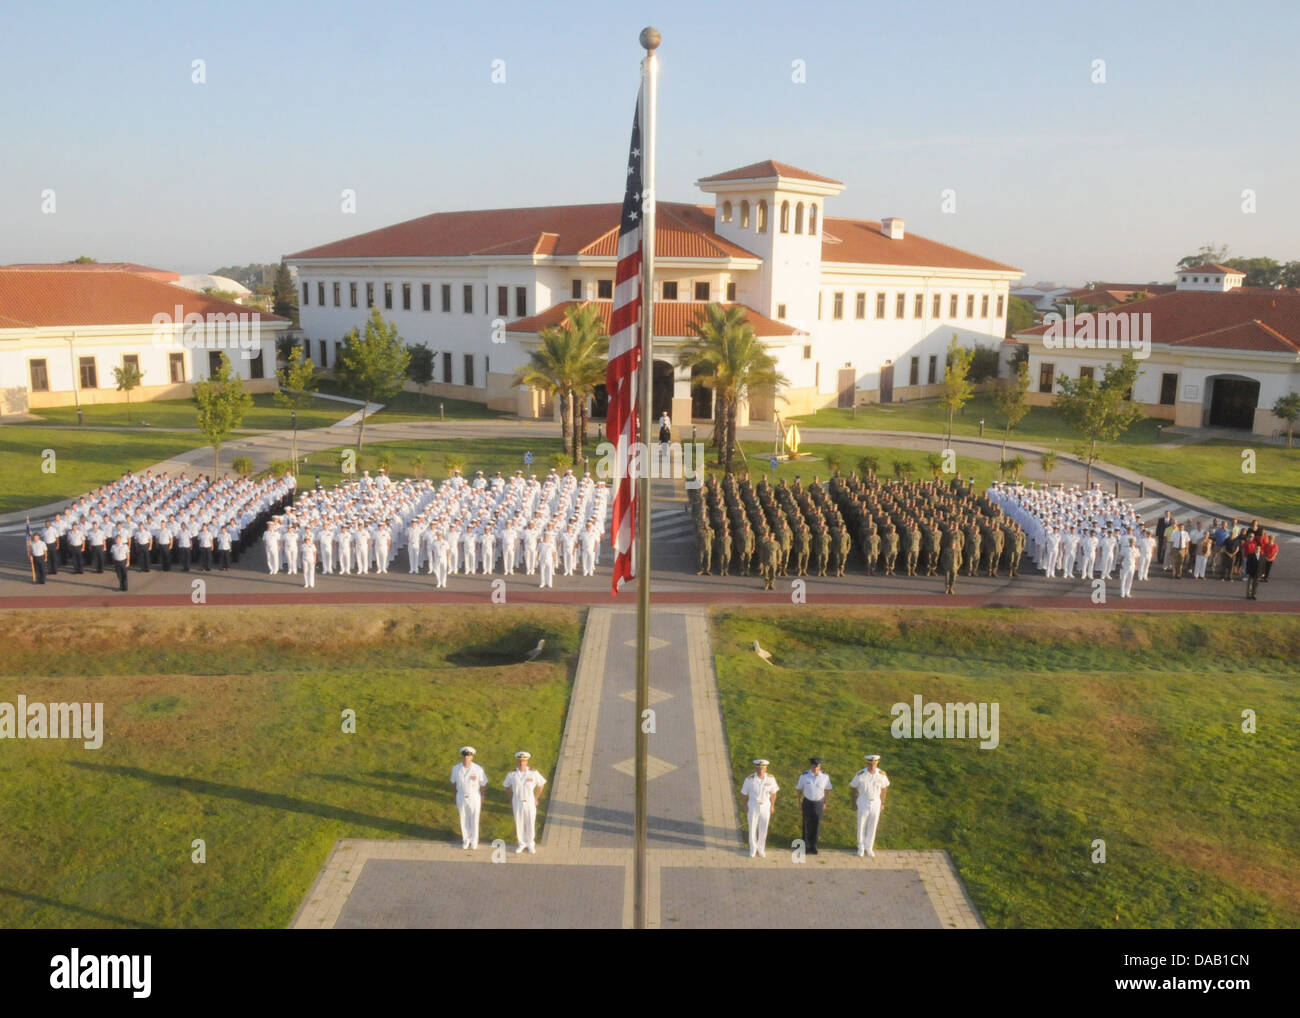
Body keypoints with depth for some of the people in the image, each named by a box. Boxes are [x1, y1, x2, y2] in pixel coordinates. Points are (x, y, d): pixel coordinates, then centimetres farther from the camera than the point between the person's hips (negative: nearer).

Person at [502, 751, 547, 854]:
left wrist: (536, 798, 2)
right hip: (517, 803, 1)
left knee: (530, 823, 10)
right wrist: (511, 799, 5)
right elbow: (507, 786, 5)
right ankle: (522, 844, 32)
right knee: (519, 823, 12)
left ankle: (530, 845, 30)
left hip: (530, 802, -1)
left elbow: (542, 784, 0)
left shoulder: (534, 773, -17)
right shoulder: (512, 774, -14)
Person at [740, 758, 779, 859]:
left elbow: (773, 792, -2)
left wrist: (772, 806, 1)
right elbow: (745, 793, -7)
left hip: (765, 807, 1)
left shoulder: (770, 778, -15)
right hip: (753, 807, -1)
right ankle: (753, 849, 35)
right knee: (752, 828, 13)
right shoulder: (750, 779, -20)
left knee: (763, 829, 14)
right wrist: (745, 806, -3)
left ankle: (761, 849, 35)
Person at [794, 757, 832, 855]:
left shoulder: (825, 776, -15)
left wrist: (825, 803, 7)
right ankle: (806, 846, 26)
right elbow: (799, 789, -4)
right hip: (807, 802, -1)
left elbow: (827, 789, 1)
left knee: (816, 826, 11)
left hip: (819, 803, 1)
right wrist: (799, 803, 2)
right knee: (807, 825, 8)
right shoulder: (804, 776, -18)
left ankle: (813, 847, 30)